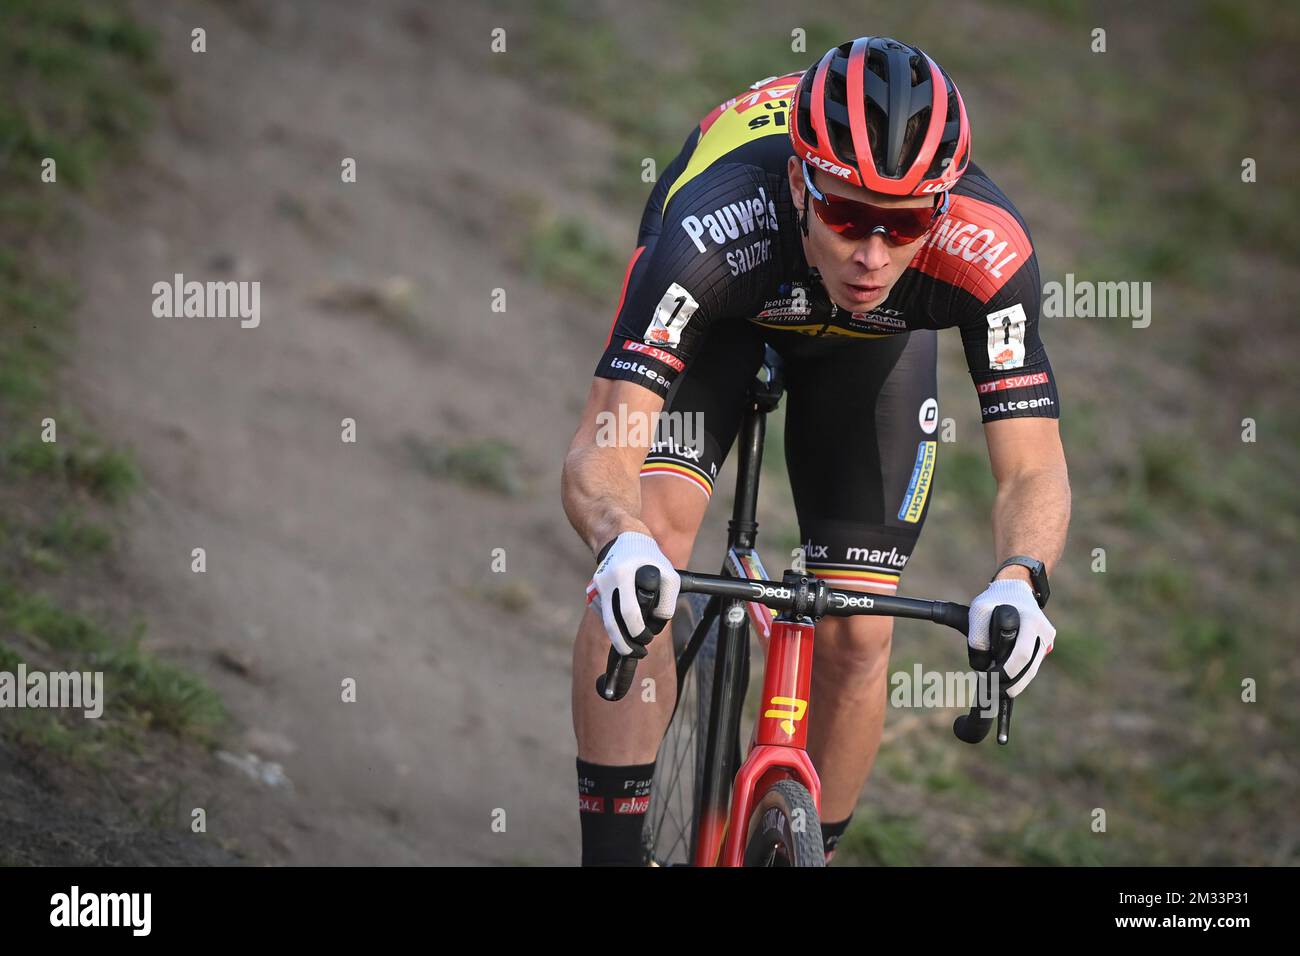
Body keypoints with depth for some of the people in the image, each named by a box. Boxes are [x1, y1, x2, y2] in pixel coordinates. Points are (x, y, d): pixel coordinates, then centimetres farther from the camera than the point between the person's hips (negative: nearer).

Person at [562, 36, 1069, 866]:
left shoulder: (986, 247, -40)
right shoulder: (709, 230, -44)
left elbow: (1034, 468, -36)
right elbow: (599, 451, -47)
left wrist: (1019, 580, -58)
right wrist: (622, 543, -69)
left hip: (875, 337, 2)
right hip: (723, 304, -1)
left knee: (857, 634, -7)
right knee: (652, 540, -25)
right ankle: (612, 855, -17)